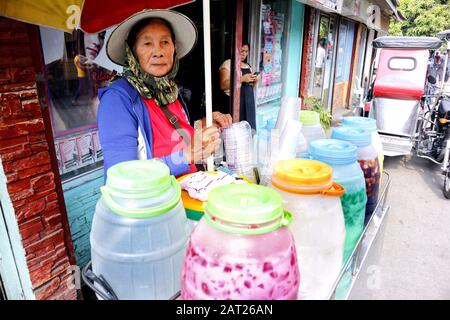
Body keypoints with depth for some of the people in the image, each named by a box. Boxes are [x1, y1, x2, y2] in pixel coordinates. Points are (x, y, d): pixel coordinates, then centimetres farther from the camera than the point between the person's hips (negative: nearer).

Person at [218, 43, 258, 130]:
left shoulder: (248, 66, 18)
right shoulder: (227, 64, -3)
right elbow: (223, 85, -13)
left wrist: (254, 81, 2)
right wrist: (242, 79, -20)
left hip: (249, 100, 7)